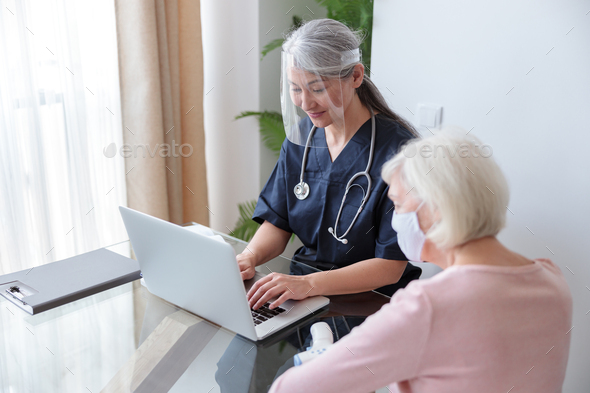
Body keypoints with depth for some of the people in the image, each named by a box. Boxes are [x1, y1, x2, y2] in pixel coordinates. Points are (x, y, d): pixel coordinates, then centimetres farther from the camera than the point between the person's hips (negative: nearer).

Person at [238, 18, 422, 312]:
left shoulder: (398, 149, -18)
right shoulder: (300, 135, 2)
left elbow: (391, 265, -17)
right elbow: (278, 222, 6)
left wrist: (309, 284, -30)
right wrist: (248, 258, -16)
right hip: (301, 291, 6)